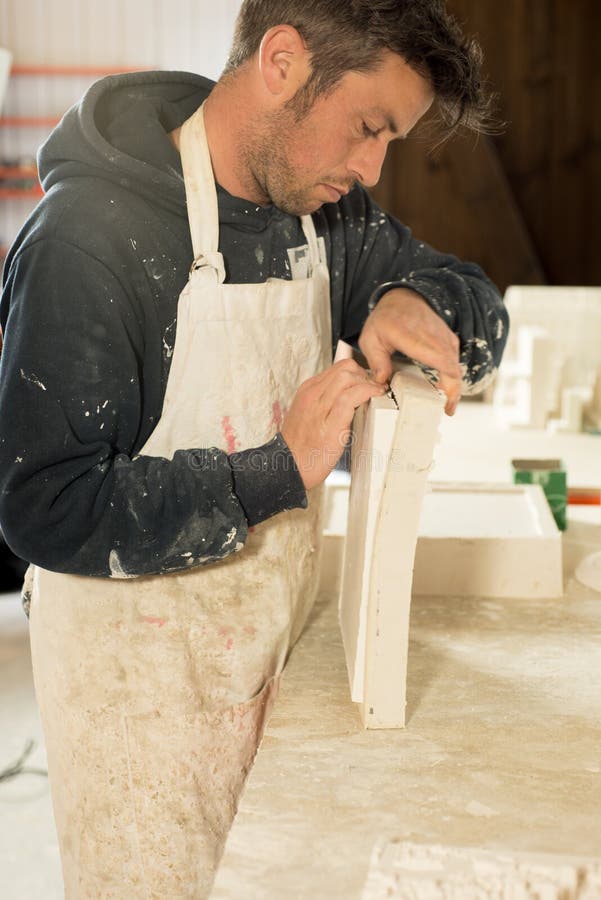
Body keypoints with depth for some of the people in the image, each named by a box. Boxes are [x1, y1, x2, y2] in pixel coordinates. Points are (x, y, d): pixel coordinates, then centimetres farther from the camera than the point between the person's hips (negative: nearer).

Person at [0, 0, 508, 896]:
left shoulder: (325, 209, -1)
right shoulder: (89, 236, -22)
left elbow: (482, 308, 10)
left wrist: (412, 299, -14)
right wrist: (278, 471, -26)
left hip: (277, 637, 6)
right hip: (139, 674, -6)